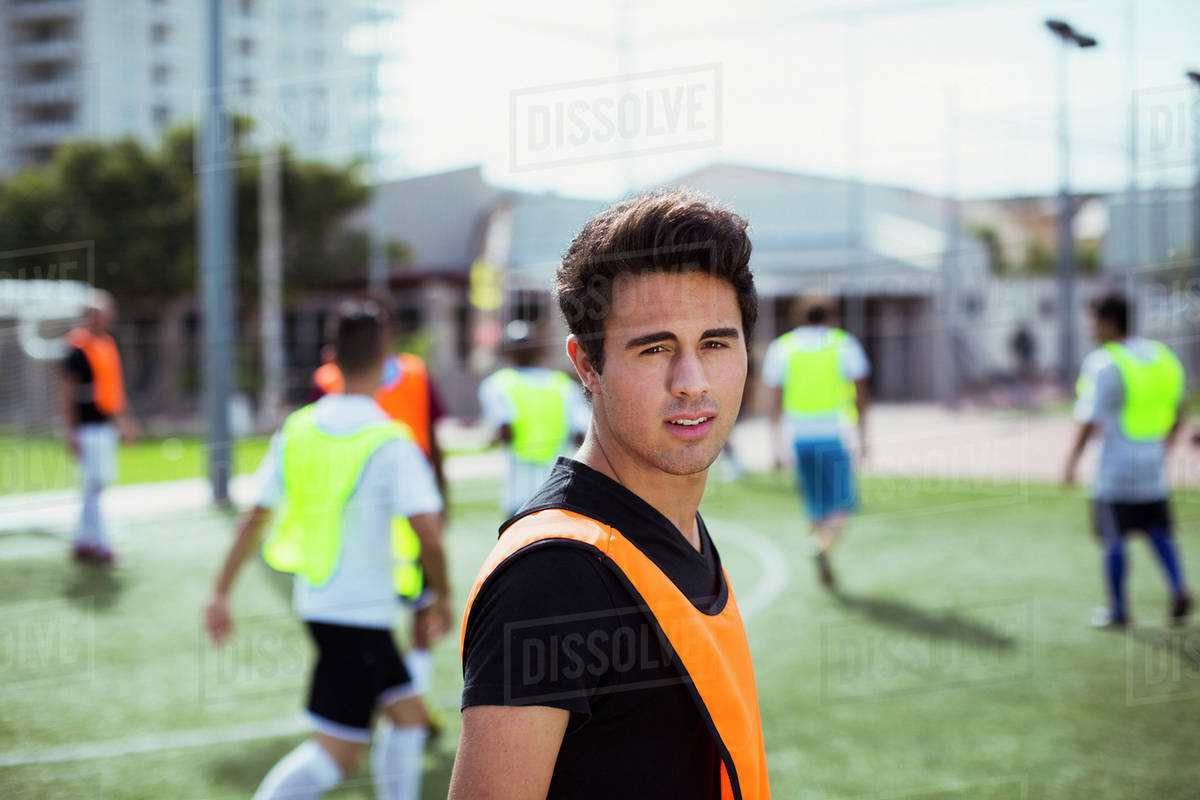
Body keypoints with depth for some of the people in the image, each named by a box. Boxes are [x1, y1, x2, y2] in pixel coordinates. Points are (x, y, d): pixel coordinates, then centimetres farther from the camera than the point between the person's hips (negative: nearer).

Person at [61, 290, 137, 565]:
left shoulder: (107, 344, 13)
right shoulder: (78, 348, -13)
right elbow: (68, 392, -14)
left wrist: (125, 421, 22)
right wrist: (69, 431, -17)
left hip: (106, 424, 9)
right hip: (88, 427, -9)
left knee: (100, 481, 11)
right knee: (94, 482, -7)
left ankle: (83, 541, 19)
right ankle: (96, 541, -1)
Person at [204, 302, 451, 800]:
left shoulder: (297, 429, 2)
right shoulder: (390, 442, -15)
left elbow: (253, 519, 4)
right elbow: (429, 535, -19)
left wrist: (221, 593, 11)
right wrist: (442, 596, -2)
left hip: (314, 603, 7)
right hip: (361, 611, -7)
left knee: (407, 712, 19)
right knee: (338, 752, -1)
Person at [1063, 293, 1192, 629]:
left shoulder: (1102, 364, -13)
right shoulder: (1161, 355, 8)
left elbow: (1091, 421, -15)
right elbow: (1178, 410, 15)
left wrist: (1073, 460, -6)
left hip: (1116, 466, -6)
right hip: (1153, 467, 6)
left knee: (1113, 539, 5)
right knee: (1159, 534, 14)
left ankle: (1117, 610, 13)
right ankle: (1179, 588, -7)